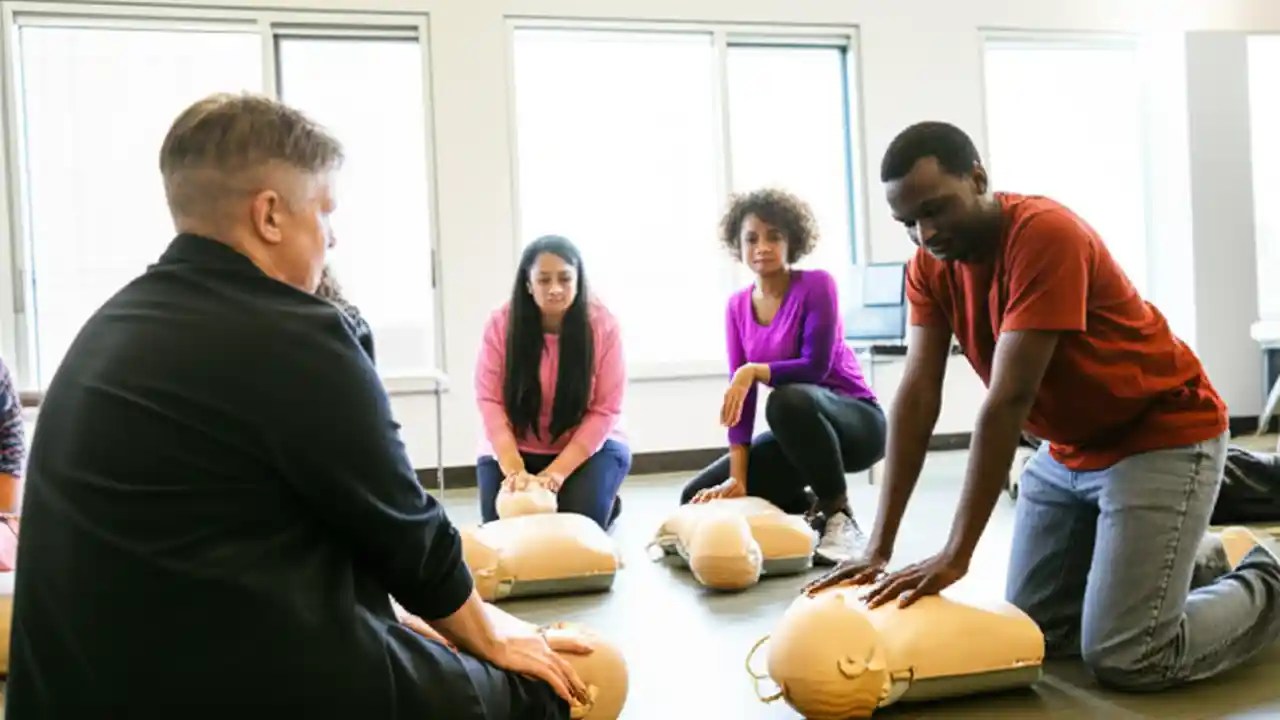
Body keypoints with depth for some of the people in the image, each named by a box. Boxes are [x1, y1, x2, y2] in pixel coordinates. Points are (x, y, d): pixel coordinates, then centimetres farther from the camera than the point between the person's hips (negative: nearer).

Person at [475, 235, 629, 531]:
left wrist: (558, 471, -27)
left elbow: (606, 410, -17)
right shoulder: (501, 324, -14)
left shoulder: (602, 324, -16)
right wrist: (513, 469, -30)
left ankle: (607, 503, 14)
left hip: (589, 446, -1)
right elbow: (490, 401, -17)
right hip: (515, 449, 2)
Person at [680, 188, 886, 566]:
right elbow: (740, 394, -6)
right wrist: (737, 478, -14)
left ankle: (839, 515, -19)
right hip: (800, 431, 6)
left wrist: (753, 371, -29)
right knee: (698, 499, -8)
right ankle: (810, 506, 11)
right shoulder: (737, 305, 1)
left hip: (857, 421, -6)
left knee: (788, 400, -40)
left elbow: (816, 367, -22)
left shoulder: (816, 284, -14)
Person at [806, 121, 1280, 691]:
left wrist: (955, 556, -32)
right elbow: (917, 395, -12)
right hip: (1067, 448, 7)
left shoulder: (1045, 235, -28)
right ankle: (1179, 560, 30)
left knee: (1122, 659, -12)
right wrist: (878, 547, -19)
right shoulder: (929, 264, -5)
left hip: (1162, 437, -7)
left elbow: (1008, 402, -32)